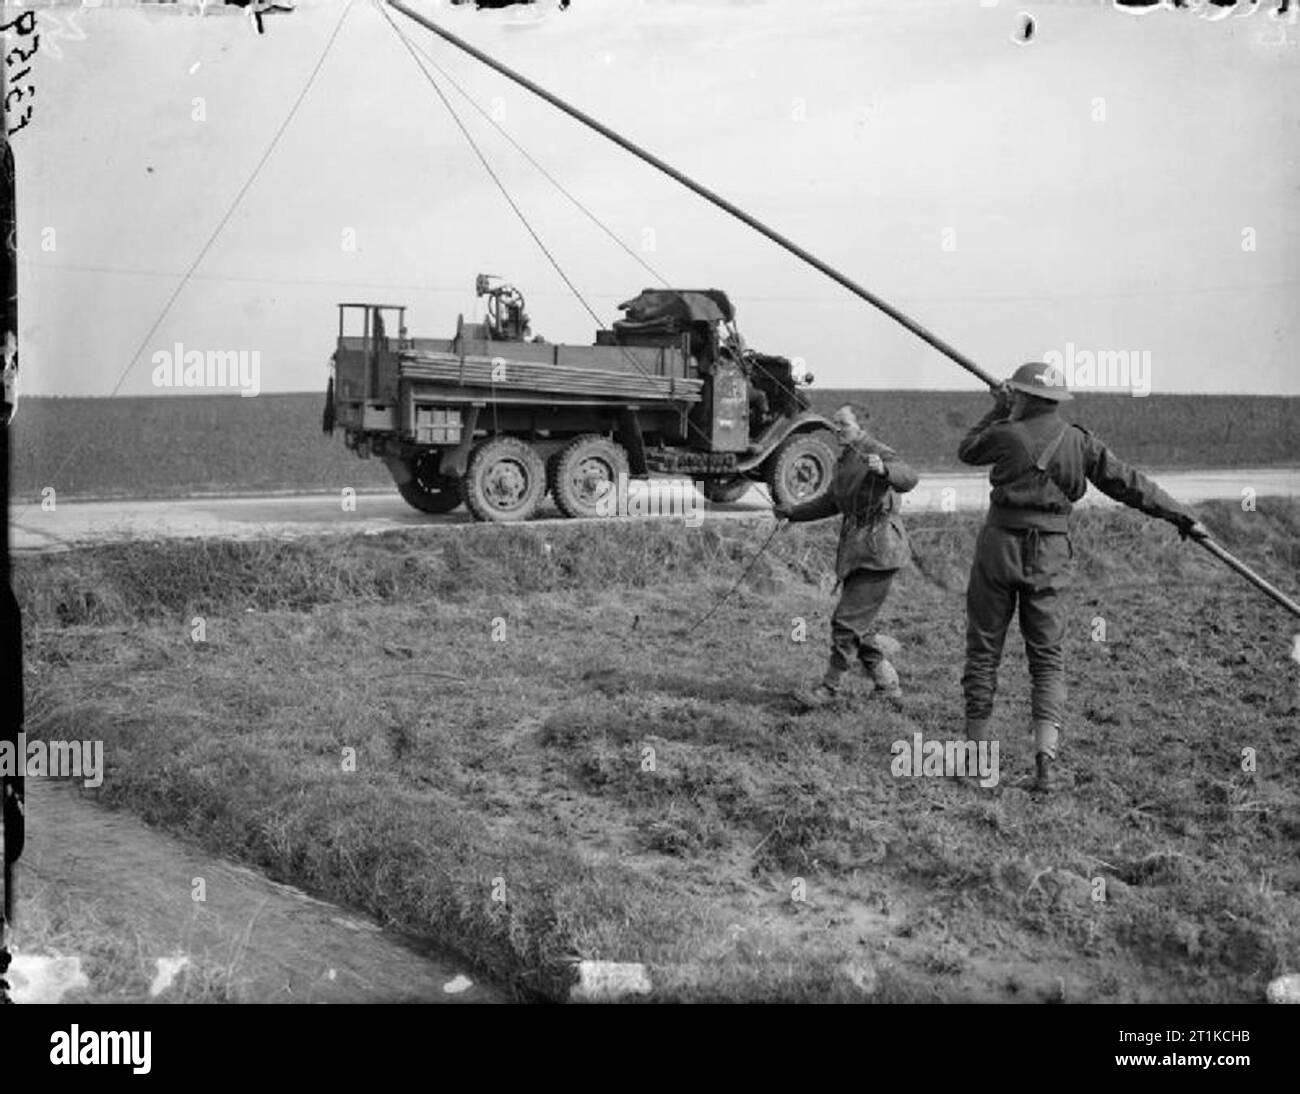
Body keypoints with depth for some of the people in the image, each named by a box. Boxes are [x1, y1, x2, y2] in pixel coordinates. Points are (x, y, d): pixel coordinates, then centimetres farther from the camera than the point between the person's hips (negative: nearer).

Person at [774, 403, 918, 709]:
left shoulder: (877, 453, -12)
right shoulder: (844, 459, 16)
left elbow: (908, 478, -31)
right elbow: (831, 502, 26)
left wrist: (883, 470, -51)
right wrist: (793, 512, 18)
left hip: (878, 548, -9)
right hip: (856, 546, 9)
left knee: (848, 621, -8)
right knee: (860, 626, 12)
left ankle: (830, 688, 1)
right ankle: (889, 687, 23)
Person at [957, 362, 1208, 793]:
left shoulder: (1008, 434, -8)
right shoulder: (1080, 442, 2)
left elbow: (967, 450, 12)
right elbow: (1130, 483, 6)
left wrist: (999, 411, 19)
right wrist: (1180, 516, 13)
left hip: (1001, 546, -3)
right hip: (1050, 556, 3)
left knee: (983, 649, 10)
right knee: (1048, 659, 8)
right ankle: (1045, 762, -6)